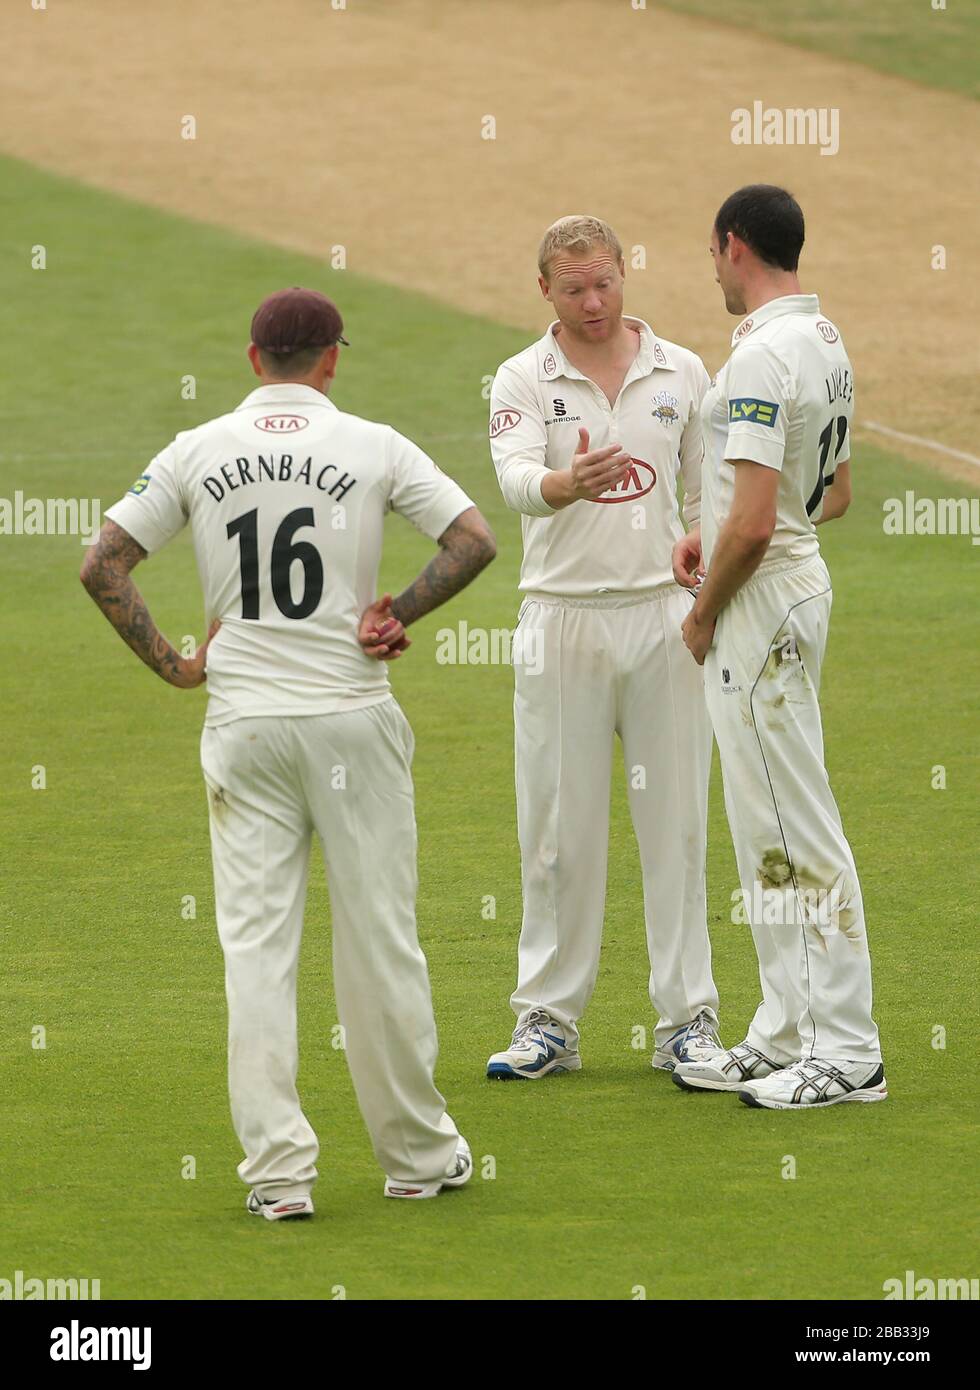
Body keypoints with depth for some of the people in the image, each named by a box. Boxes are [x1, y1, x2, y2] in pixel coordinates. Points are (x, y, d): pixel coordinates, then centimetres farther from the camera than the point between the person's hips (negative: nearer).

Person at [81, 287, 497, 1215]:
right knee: (378, 937, 7)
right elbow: (474, 540, -8)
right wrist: (397, 615, -1)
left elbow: (102, 566, 0)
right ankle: (415, 1153, 15)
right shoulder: (371, 447, -1)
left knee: (256, 940, 2)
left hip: (242, 724, 1)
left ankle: (277, 1170, -4)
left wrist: (170, 666, 5)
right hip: (353, 720, -1)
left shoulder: (197, 453, 3)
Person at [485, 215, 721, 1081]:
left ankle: (688, 1020, 7)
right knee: (559, 827, 2)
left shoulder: (681, 373, 7)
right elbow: (515, 477, -20)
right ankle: (548, 1022, 9)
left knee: (675, 822, 2)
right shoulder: (524, 381, -1)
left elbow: (710, 494, 12)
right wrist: (566, 483, -43)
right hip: (563, 617, -1)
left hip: (663, 617, 1)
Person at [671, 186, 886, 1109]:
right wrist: (714, 534, 17)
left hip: (759, 605, -10)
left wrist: (704, 615, -11)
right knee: (766, 829, 15)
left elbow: (754, 523, -26)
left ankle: (848, 1053, -5)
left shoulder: (763, 356, -21)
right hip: (800, 587, 10)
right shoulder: (825, 342, 11)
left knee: (796, 830, -7)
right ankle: (783, 1037, 21)